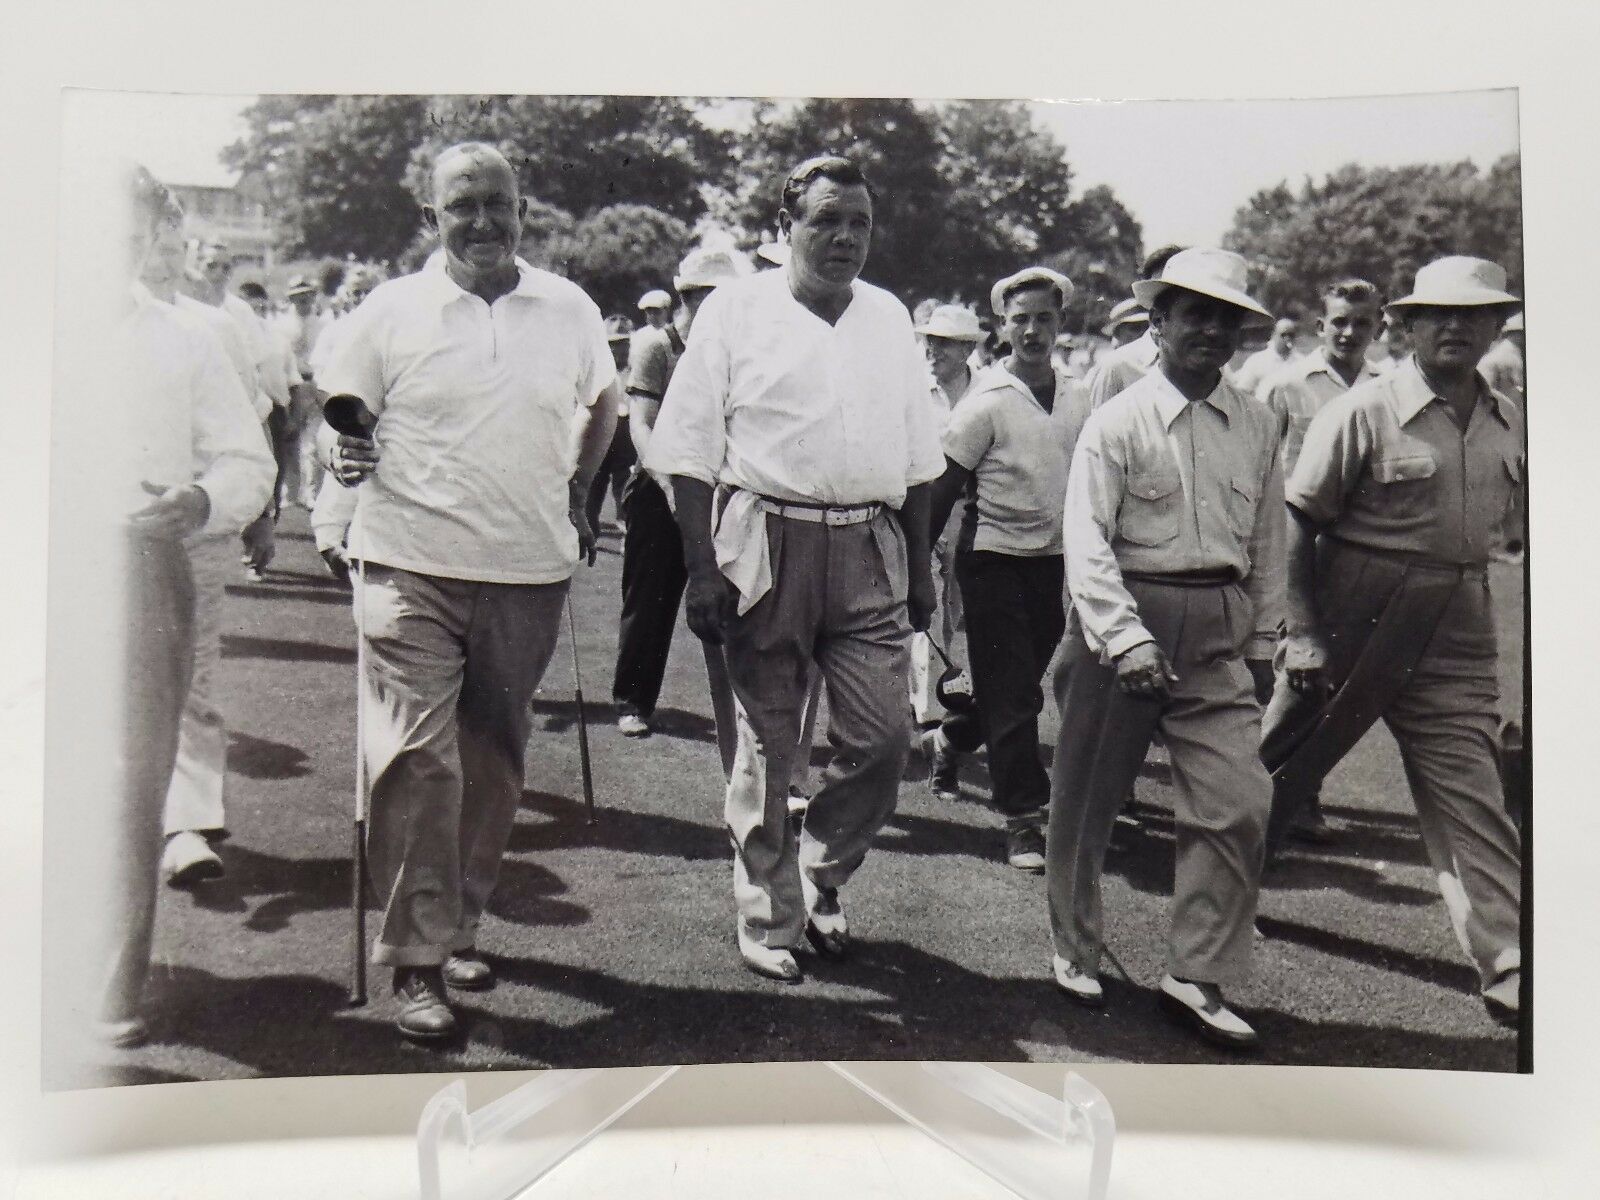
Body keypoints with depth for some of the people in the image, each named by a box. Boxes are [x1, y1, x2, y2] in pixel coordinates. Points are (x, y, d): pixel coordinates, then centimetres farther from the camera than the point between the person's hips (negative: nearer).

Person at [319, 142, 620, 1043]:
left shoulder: (569, 309, 7)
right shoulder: (392, 311, 1)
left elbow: (602, 406, 23)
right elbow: (339, 419, 8)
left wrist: (577, 492, 16)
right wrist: (341, 454, -11)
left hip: (530, 572, 3)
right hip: (413, 567, -2)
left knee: (496, 763, 12)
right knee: (416, 756, -10)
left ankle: (462, 924, 30)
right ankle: (417, 961, 1)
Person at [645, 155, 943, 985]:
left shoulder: (890, 318, 14)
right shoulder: (737, 311, 1)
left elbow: (916, 456, 19)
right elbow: (690, 450, -3)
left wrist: (920, 564, 15)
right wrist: (702, 569, -10)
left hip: (869, 550, 4)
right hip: (767, 544, -3)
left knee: (882, 735, -1)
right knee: (766, 746, 5)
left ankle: (820, 881, 24)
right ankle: (768, 921, 21)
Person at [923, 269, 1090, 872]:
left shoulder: (1075, 397, 5)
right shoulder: (988, 401, -12)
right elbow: (944, 486, -9)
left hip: (1052, 557, 6)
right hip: (994, 556, -6)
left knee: (1021, 681, 16)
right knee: (1011, 692, -3)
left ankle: (952, 737, 43)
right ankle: (1022, 817, 4)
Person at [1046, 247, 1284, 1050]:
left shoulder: (1257, 427, 8)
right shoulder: (1117, 422, -6)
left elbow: (1268, 541, 15)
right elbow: (1087, 543, -13)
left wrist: (1263, 641, 14)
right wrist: (1127, 639, -22)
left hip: (1219, 636, 4)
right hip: (1126, 619, -3)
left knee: (1238, 804, -5)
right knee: (1087, 798, 8)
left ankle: (1196, 978, 9)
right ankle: (1076, 952, 29)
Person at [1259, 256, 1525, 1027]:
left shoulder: (1509, 426, 7)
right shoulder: (1365, 412, -10)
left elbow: (1506, 531, 18)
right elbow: (1298, 523, -10)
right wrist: (1303, 636, -13)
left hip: (1454, 645, 4)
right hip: (1352, 629, -4)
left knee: (1472, 803, 2)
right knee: (1280, 767, 12)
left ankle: (1509, 973, 7)